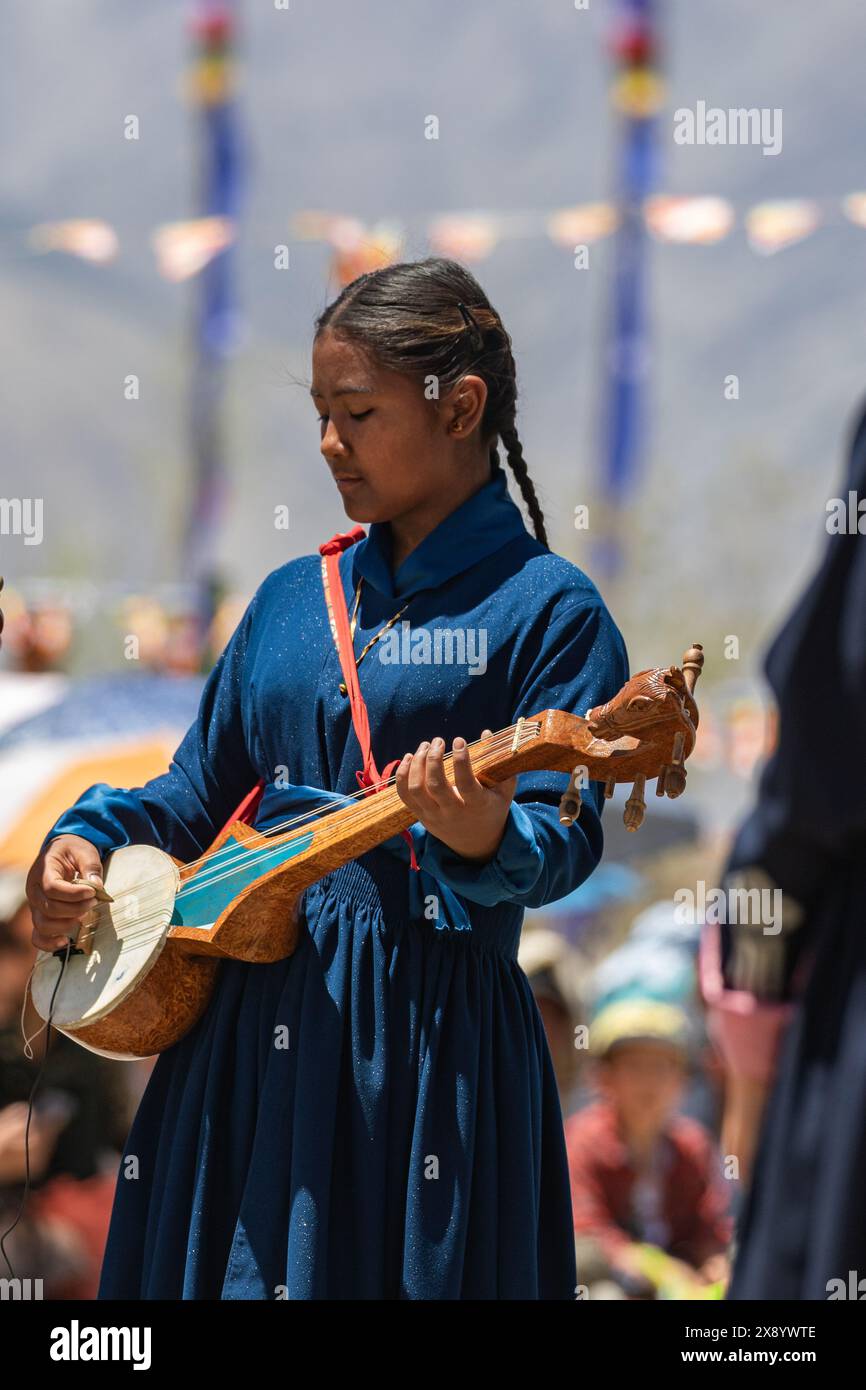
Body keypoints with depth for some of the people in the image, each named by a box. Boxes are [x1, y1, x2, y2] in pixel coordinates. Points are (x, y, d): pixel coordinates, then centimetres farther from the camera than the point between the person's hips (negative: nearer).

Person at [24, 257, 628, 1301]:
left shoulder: (548, 612, -5)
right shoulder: (292, 598, 14)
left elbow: (564, 842, -14)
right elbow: (200, 793, 21)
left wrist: (485, 840, -35)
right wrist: (89, 839, 3)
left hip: (430, 1029, -6)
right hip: (247, 1018, 6)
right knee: (233, 1272, 10)